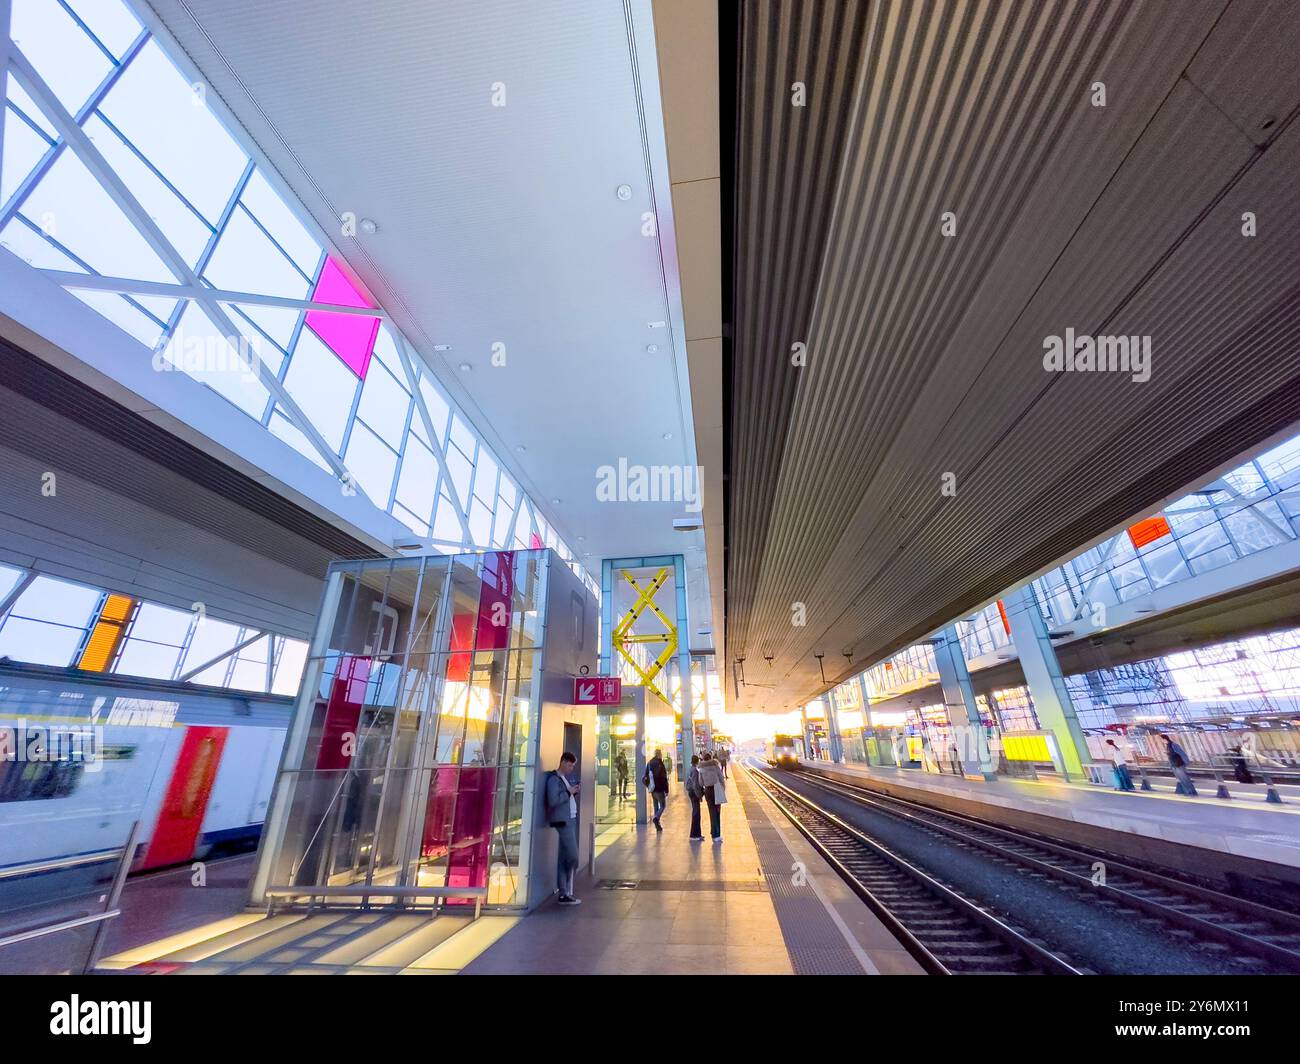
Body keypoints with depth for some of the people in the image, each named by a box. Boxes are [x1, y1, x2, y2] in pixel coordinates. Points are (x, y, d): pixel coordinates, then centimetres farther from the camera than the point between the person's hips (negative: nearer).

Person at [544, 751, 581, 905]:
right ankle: (566, 893, 4)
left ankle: (564, 893, 19)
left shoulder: (564, 778, 16)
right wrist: (569, 792, -17)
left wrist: (573, 792, 2)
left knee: (564, 858, 13)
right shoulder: (554, 779, -13)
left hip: (569, 820, 9)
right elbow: (553, 801, -23)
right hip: (563, 821, -9)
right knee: (573, 857, -7)